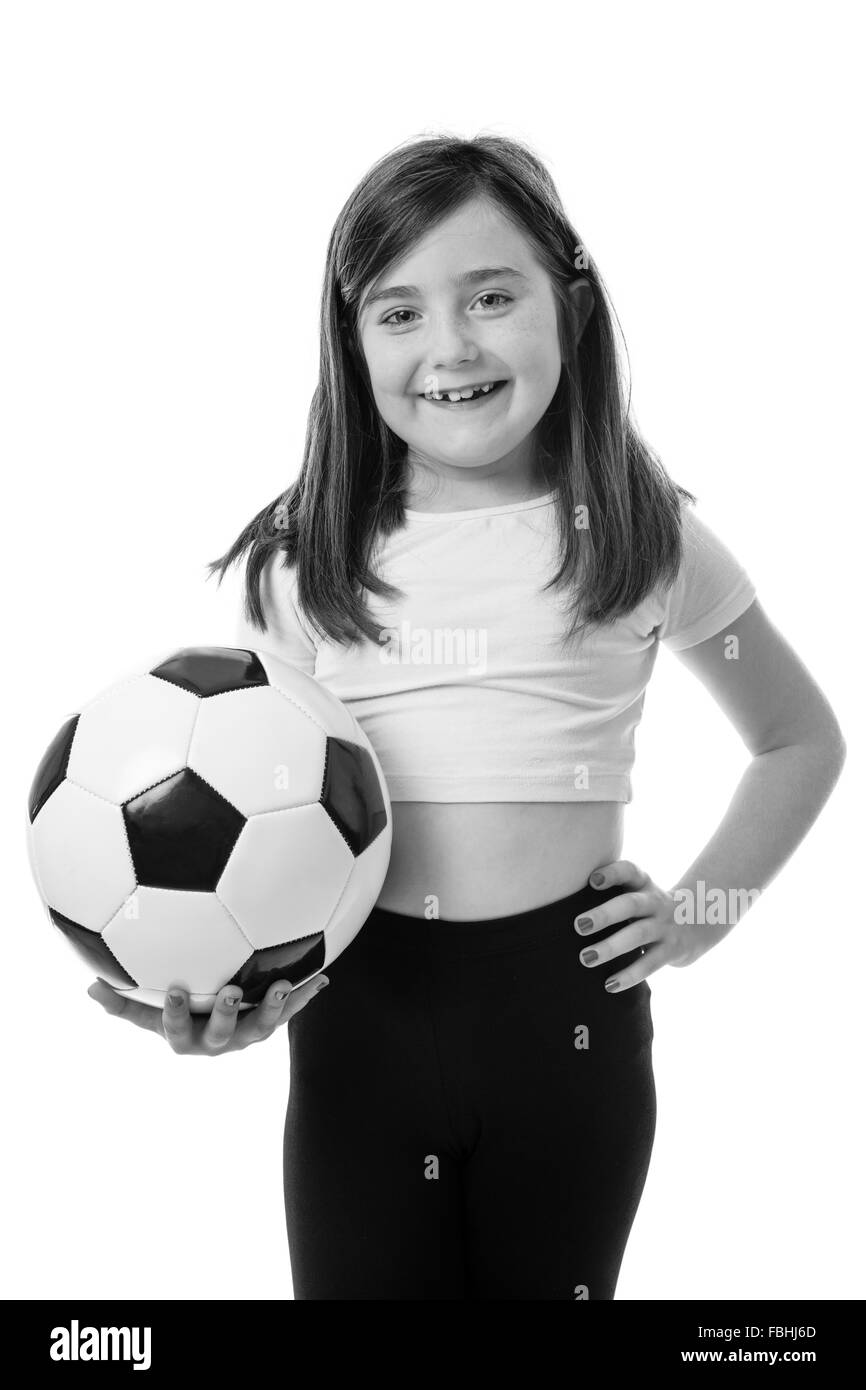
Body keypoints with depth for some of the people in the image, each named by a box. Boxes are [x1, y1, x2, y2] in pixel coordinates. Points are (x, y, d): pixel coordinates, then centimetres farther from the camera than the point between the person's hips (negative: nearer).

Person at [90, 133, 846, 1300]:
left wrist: (708, 902, 2)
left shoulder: (646, 539, 0)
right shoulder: (301, 559, 1)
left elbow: (804, 739, 13)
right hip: (356, 1013, 1)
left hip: (568, 1004, 0)